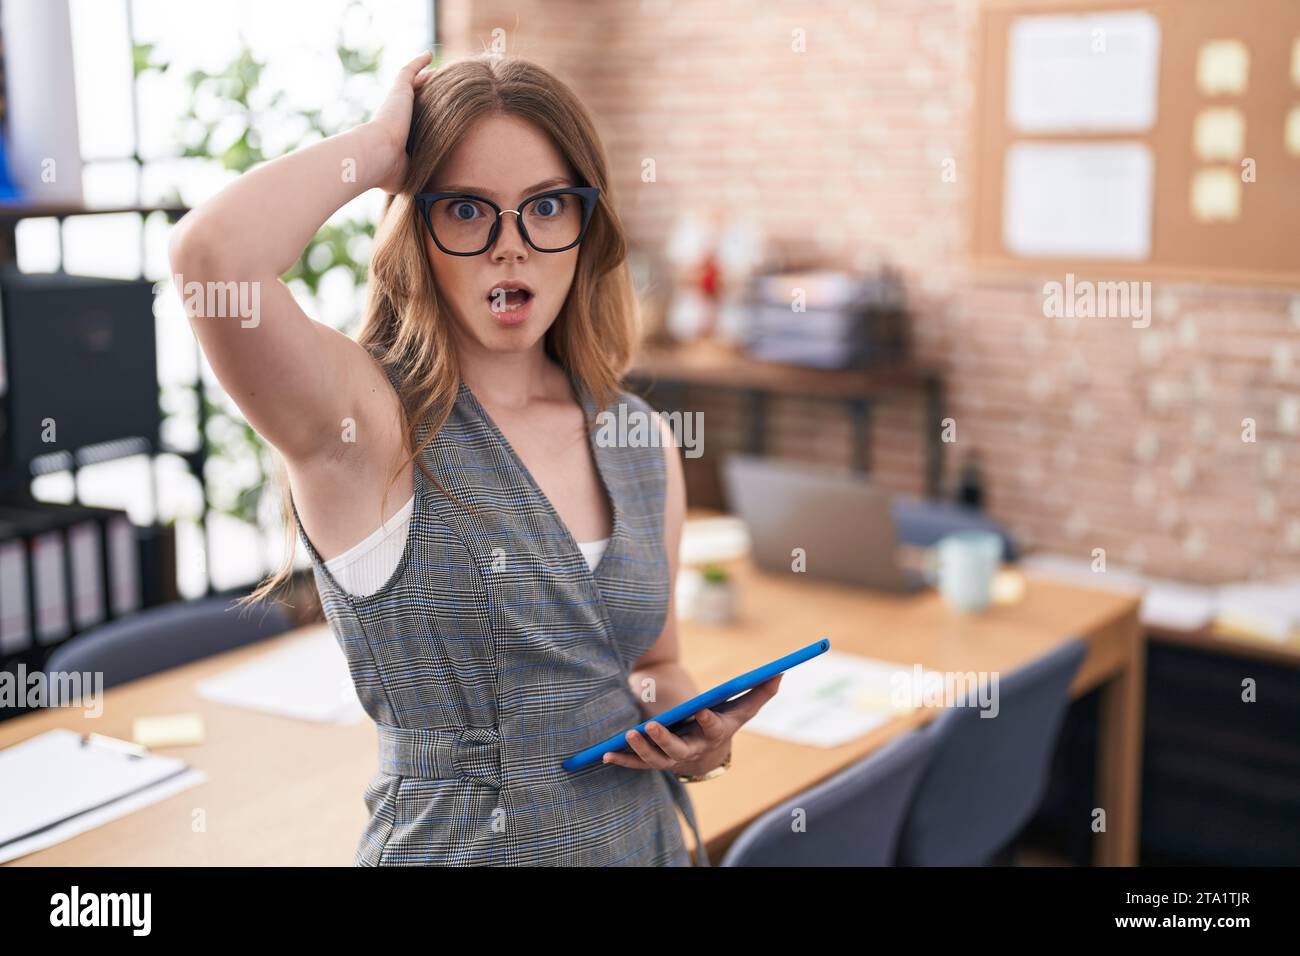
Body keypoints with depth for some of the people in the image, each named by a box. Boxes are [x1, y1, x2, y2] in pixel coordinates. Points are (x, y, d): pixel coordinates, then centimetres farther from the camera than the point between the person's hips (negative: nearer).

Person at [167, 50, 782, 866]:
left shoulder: (645, 442, -1)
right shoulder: (365, 419, -15)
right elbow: (210, 251, -35)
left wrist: (697, 731, -8)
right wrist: (377, 149, -20)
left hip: (647, 835, 4)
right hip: (454, 844, -4)